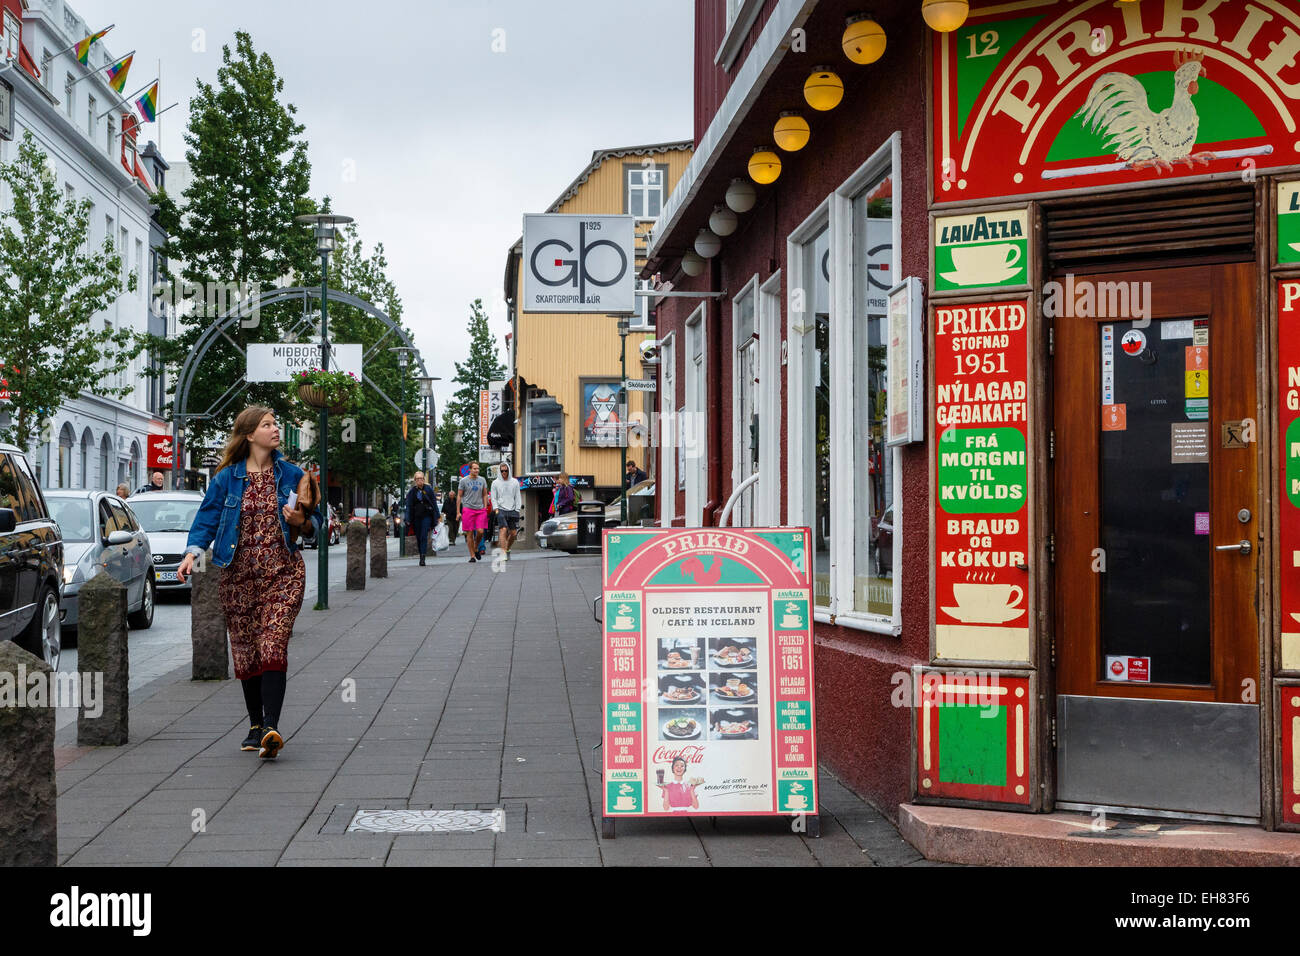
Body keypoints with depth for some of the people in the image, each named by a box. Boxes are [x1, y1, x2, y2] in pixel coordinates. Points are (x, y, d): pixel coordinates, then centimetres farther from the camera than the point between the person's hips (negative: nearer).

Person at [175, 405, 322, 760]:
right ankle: (256, 725, 23)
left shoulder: (291, 474, 6)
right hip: (238, 575, 1)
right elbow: (207, 518, 1)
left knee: (273, 647, -16)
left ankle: (271, 727, -22)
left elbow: (315, 522, 12)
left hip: (283, 573, -1)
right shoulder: (227, 478, 3)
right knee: (245, 652, 8)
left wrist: (300, 522, -11)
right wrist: (192, 552, -15)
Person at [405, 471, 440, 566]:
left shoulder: (428, 490, 2)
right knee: (418, 537, 6)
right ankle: (421, 556, 18)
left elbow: (434, 503, 4)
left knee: (424, 537, -12)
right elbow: (409, 506, 4)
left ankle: (422, 558, -18)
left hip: (426, 516, -2)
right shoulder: (412, 491, 5)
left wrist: (436, 517, 0)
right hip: (416, 517, 2)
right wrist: (408, 520, -2)